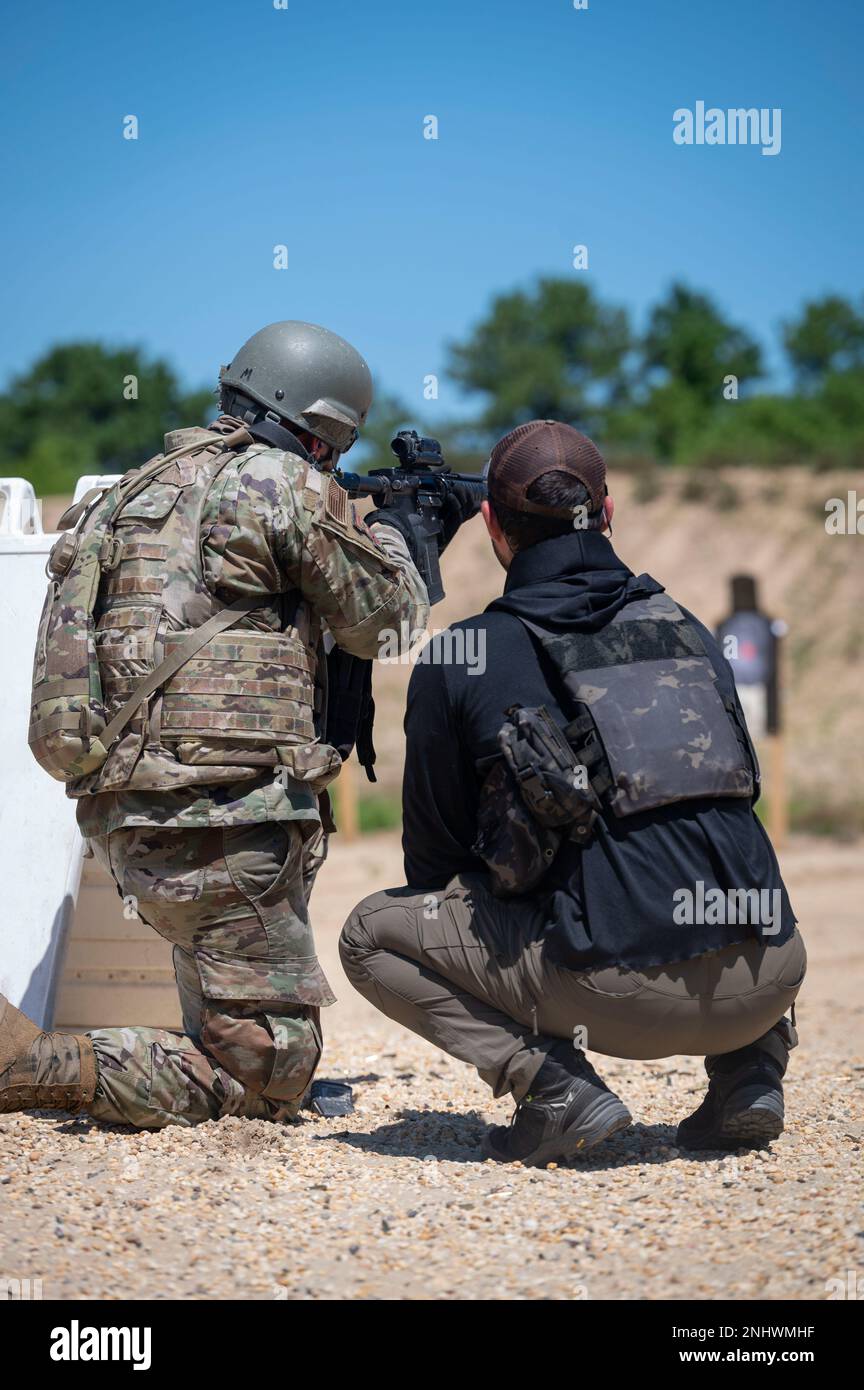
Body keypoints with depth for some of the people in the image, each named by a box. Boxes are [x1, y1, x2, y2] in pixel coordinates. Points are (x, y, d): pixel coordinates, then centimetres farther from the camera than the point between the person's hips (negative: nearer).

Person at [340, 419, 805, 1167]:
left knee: (372, 933, 13)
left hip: (619, 993, -5)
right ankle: (748, 1072, 18)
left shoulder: (459, 659, 4)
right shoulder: (689, 629, 17)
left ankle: (553, 1083, -3)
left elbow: (433, 860, 11)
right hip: (768, 980, 5)